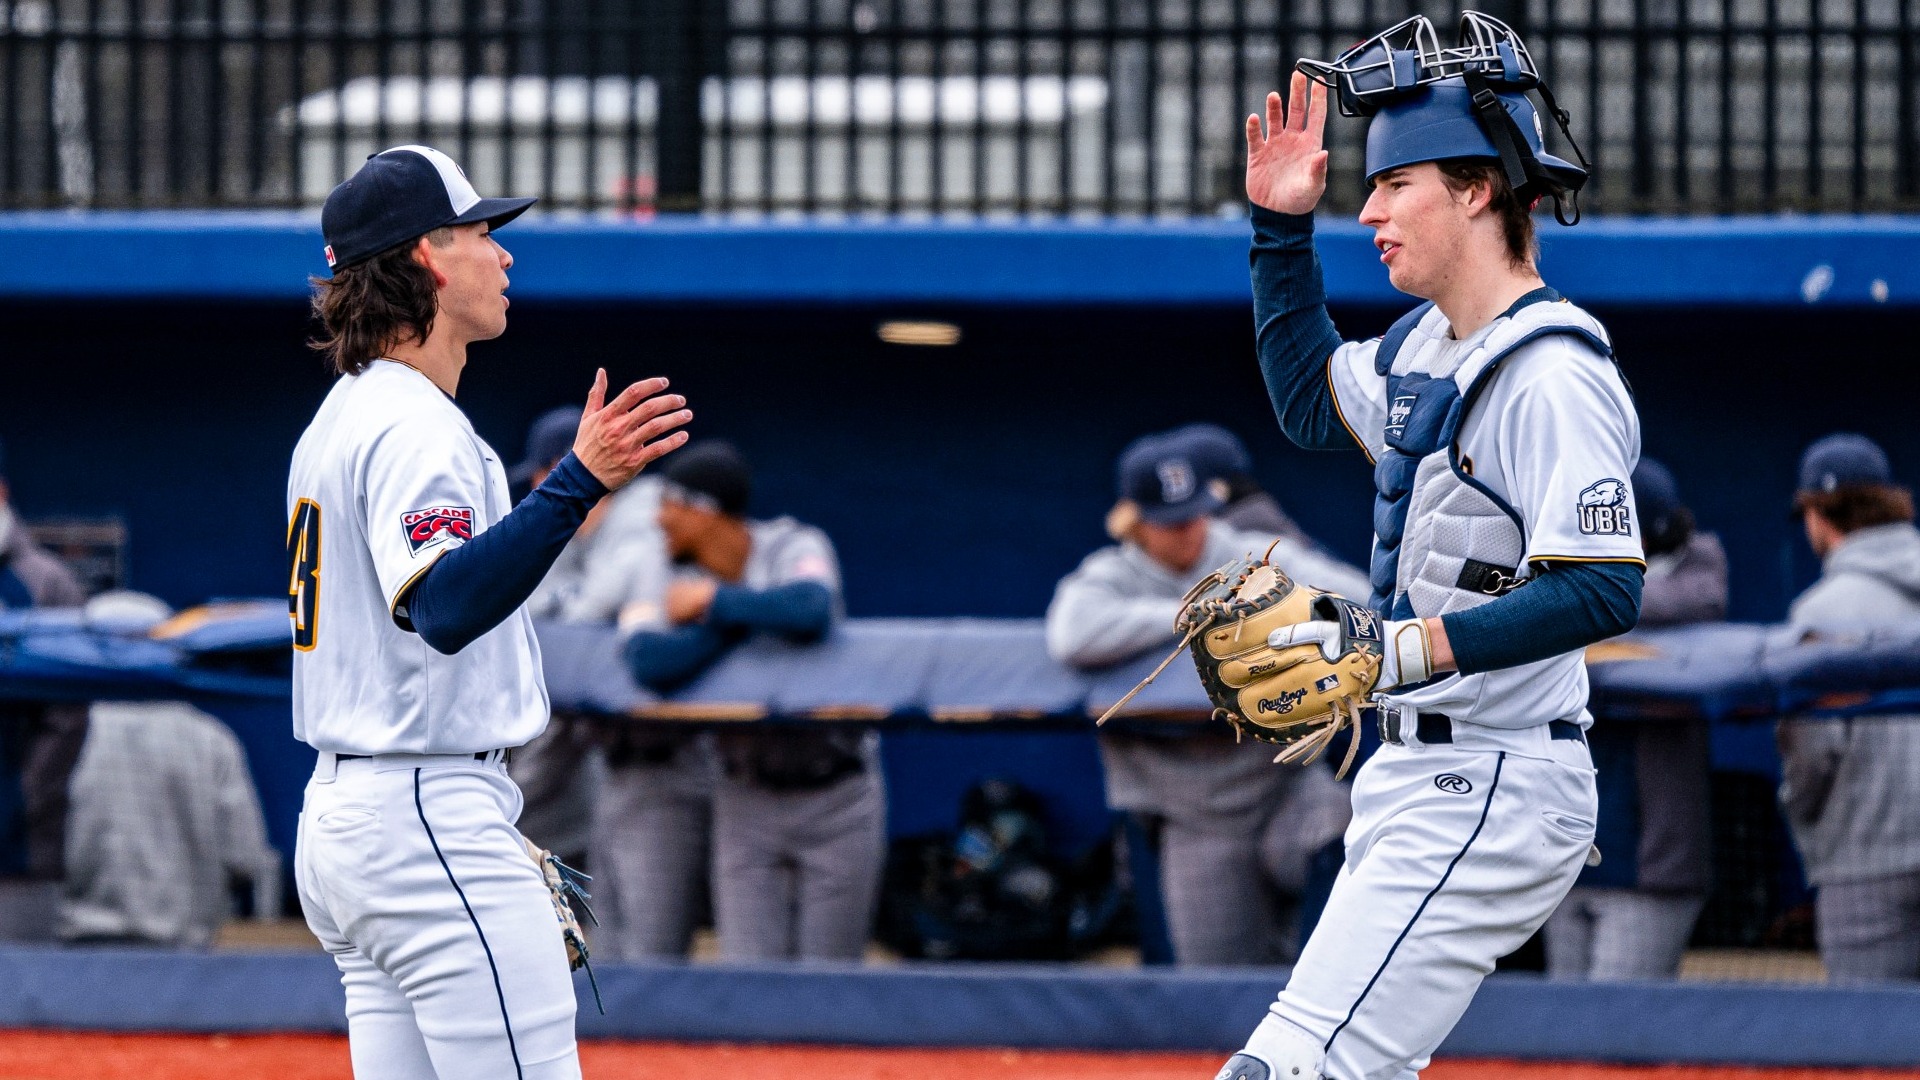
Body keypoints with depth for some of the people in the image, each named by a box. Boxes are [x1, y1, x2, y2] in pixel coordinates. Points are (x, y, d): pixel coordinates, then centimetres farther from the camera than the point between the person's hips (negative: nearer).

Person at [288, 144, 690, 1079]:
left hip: (336, 818, 10)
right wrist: (579, 483, -42)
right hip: (432, 825, -10)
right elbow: (442, 607, -33)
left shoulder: (340, 419, 16)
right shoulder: (417, 429, -16)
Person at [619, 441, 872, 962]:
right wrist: (751, 615, -21)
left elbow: (812, 613, -34)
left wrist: (716, 604, -22)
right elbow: (652, 666, -23)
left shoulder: (796, 549, -9)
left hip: (836, 798, -3)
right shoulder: (687, 588, -1)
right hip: (748, 798, 3)